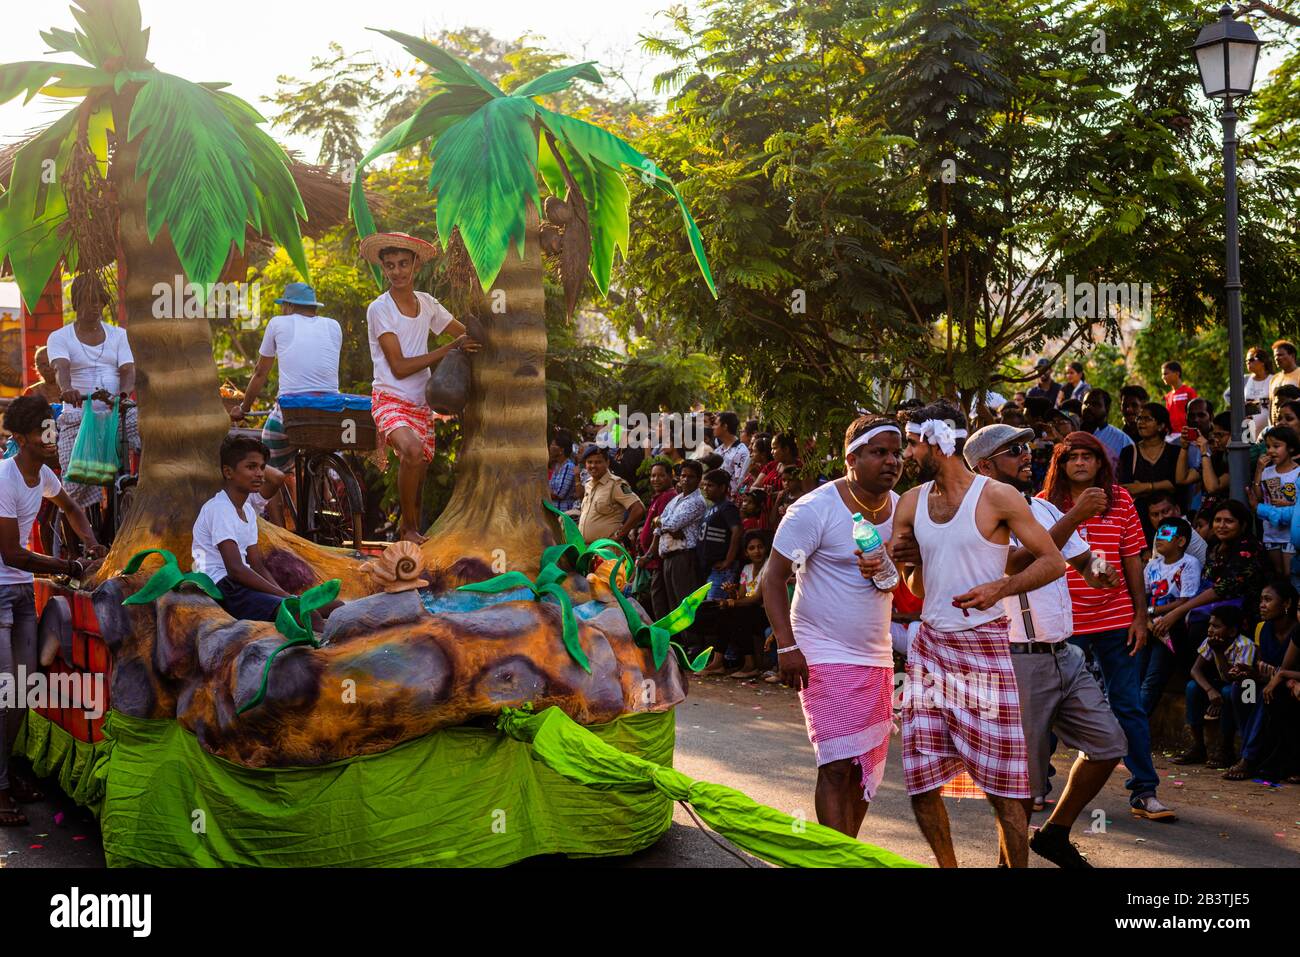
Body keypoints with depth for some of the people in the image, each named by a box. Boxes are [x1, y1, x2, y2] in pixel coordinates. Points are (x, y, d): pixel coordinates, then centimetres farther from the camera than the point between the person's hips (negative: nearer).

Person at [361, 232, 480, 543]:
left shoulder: (427, 303, 8)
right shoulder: (379, 309, -10)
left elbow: (468, 335, 17)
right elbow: (399, 367, -15)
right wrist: (451, 348, -17)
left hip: (421, 405, 6)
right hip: (390, 399, -6)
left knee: (417, 478, 10)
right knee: (413, 451, -32)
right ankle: (409, 527, -15)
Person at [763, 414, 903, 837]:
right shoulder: (815, 509, -12)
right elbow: (773, 576, -11)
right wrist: (786, 645, -20)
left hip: (877, 657, 7)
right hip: (826, 655, -7)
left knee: (867, 768, 11)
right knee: (838, 765, -11)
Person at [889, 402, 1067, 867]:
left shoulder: (998, 497, -7)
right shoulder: (912, 502, 9)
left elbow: (1053, 561, -5)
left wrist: (1000, 588, -18)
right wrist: (910, 563, -5)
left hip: (984, 648, -5)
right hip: (930, 646, 5)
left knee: (1003, 783, -4)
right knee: (921, 781, 5)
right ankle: (948, 865, 23)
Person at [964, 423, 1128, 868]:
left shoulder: (1044, 508, 13)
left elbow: (1083, 560, 15)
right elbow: (1020, 563, -26)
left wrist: (1098, 571, -9)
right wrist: (1075, 516, -27)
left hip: (1063, 654, 8)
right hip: (1019, 661, -7)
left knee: (1107, 743, 7)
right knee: (1021, 775, 1)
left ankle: (1055, 833, 23)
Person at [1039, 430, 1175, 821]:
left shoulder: (1120, 500, 2)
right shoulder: (1046, 503, -2)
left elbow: (1132, 561, 5)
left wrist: (1140, 616, 1)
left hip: (1115, 619, 1)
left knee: (1129, 707, 3)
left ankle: (1144, 791, 9)